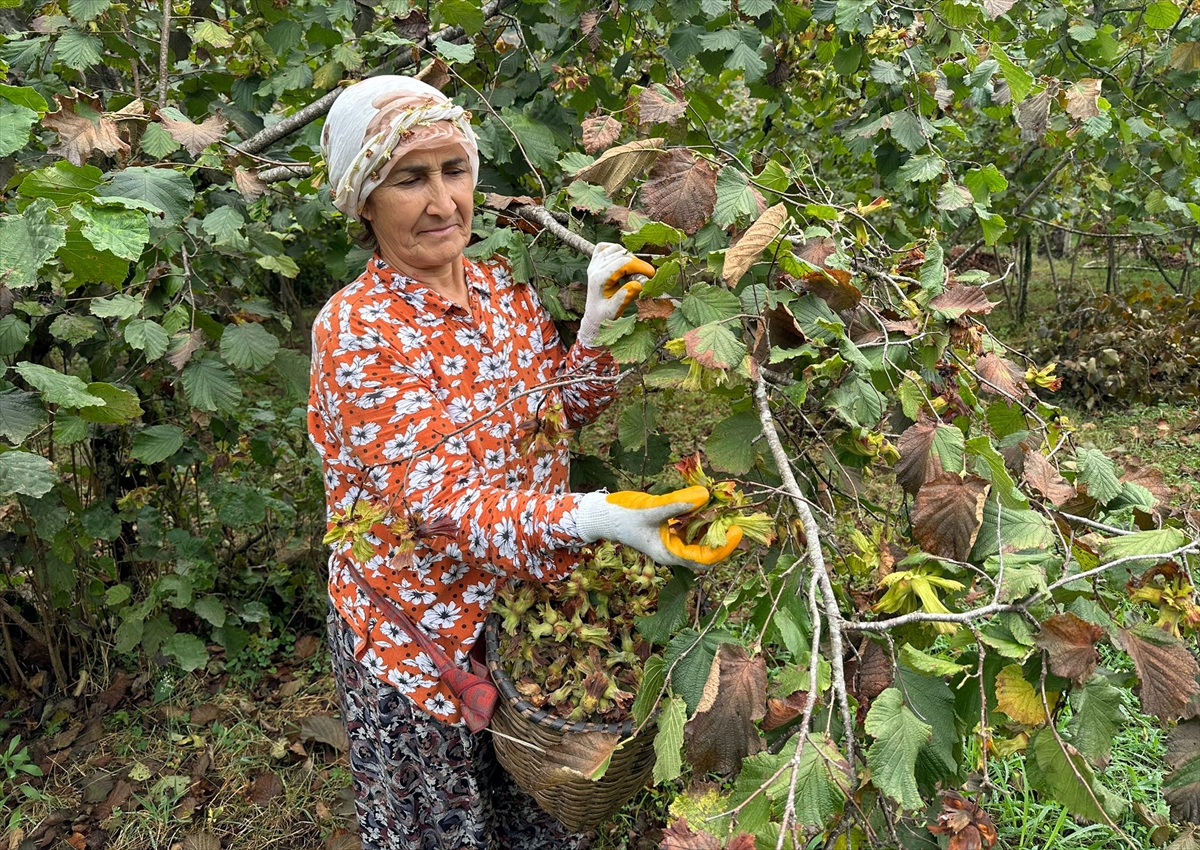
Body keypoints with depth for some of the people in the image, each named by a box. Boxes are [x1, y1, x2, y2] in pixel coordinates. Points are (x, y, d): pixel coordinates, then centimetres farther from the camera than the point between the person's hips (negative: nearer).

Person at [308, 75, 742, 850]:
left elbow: (564, 408, 5)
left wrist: (598, 327, -14)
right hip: (420, 625, -5)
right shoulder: (354, 330, -21)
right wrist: (596, 518, -42)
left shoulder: (502, 289, -3)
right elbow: (434, 498, -29)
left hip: (530, 595, 5)